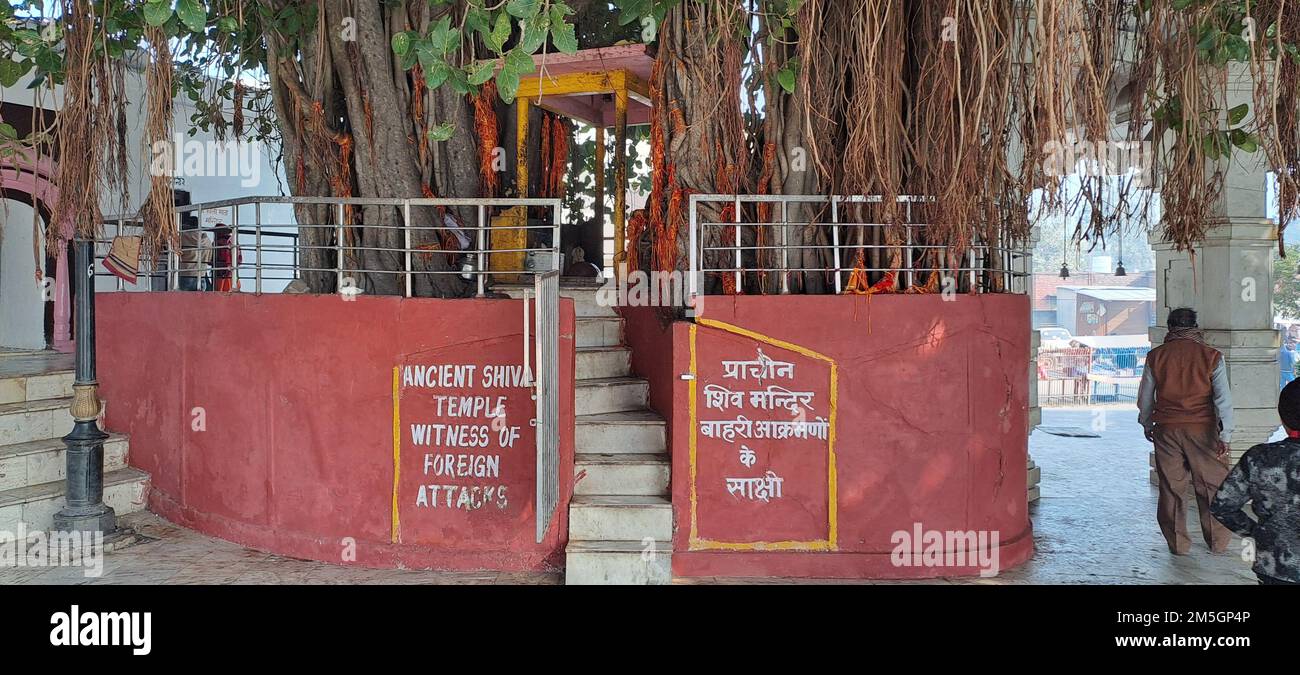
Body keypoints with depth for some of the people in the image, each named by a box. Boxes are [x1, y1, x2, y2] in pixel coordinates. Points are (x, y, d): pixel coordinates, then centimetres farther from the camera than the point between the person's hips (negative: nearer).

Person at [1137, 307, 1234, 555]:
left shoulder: (1156, 356, 2)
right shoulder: (1211, 356, -3)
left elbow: (1145, 397, 9)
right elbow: (1223, 398, -8)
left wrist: (1147, 425, 24)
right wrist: (1225, 435, -6)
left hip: (1166, 430, 1)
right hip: (1202, 429, -1)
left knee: (1171, 488, 9)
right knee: (1211, 484, 10)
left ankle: (1177, 543, 15)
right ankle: (1218, 542, 17)